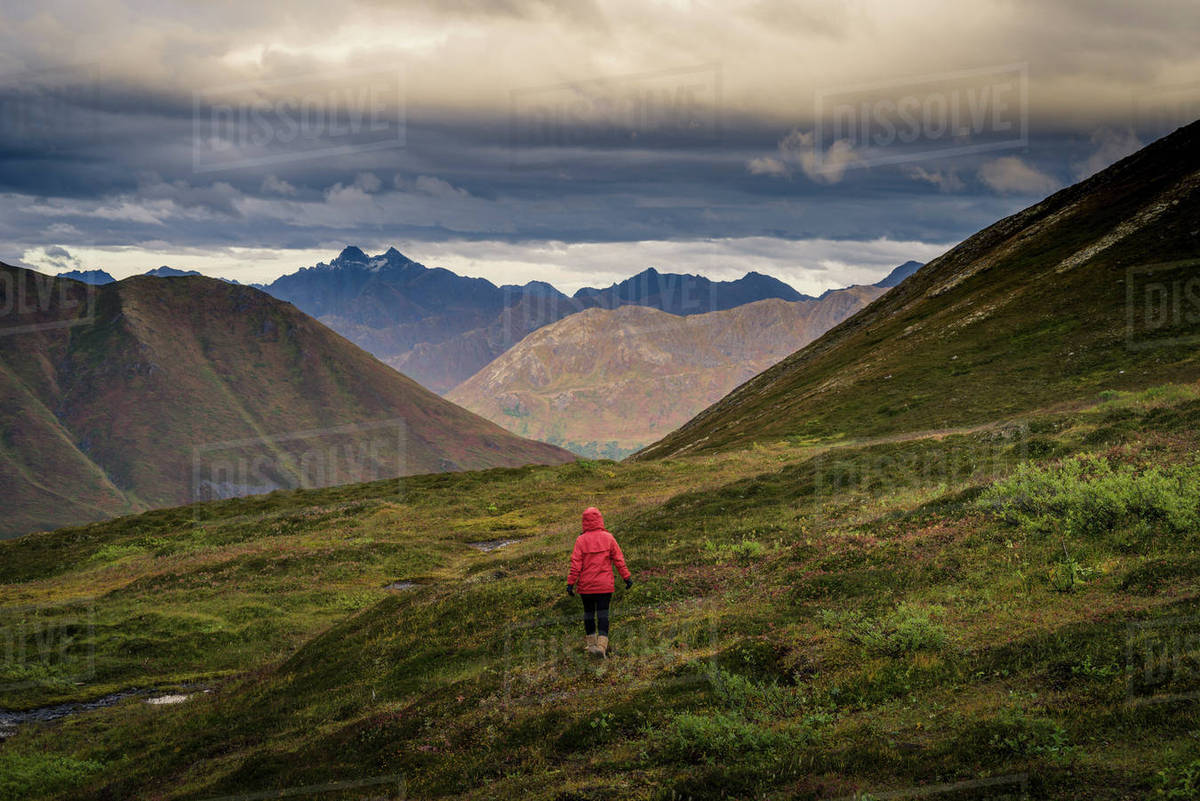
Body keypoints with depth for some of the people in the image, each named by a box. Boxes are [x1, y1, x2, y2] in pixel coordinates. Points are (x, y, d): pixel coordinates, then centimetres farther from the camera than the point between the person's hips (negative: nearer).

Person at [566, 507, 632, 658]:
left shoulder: (581, 540, -7)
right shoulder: (608, 538, -4)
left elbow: (575, 564, -8)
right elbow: (618, 560, -1)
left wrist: (570, 583, -4)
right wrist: (627, 577, 7)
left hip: (586, 585, 0)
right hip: (605, 584, 0)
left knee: (588, 612, 14)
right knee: (603, 613, 0)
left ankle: (591, 643, 22)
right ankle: (602, 644, -11)